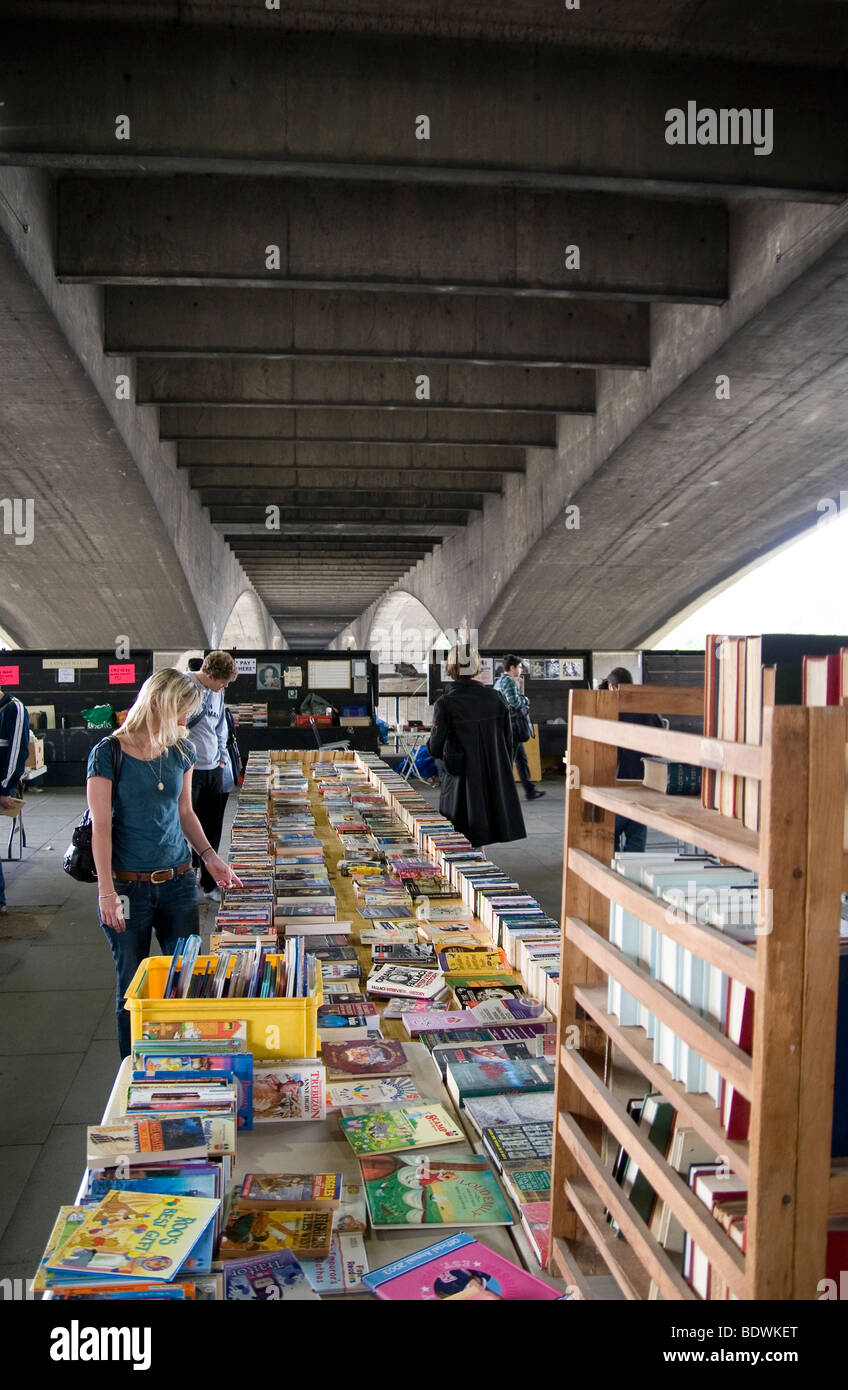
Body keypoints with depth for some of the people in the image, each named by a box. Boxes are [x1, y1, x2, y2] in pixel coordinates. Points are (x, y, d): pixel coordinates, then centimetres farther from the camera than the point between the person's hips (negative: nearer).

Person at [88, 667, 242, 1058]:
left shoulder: (181, 751, 5)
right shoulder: (109, 754, -11)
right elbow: (101, 827, -12)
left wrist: (209, 856, 4)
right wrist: (106, 891, -15)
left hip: (178, 882, 4)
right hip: (128, 887, -4)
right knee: (132, 986, 8)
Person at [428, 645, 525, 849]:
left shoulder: (445, 704, -13)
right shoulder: (493, 697, -1)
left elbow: (435, 748, -12)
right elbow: (507, 739, 3)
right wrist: (502, 774, 16)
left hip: (462, 783, -4)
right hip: (494, 782, 4)